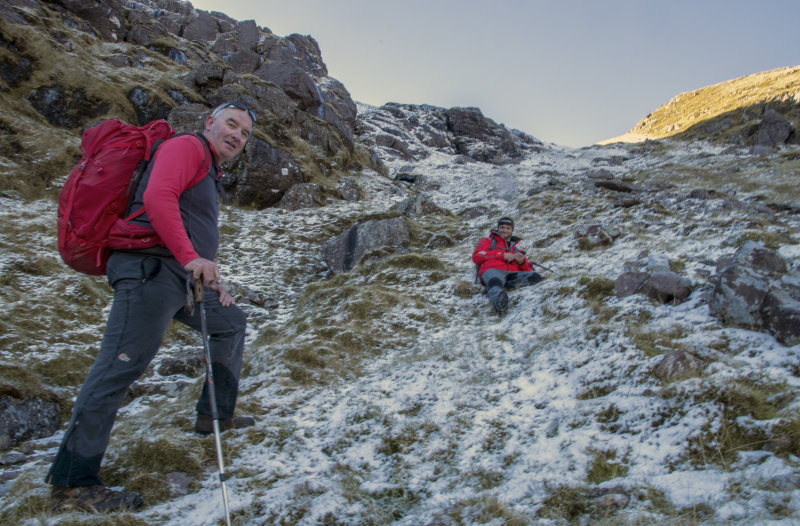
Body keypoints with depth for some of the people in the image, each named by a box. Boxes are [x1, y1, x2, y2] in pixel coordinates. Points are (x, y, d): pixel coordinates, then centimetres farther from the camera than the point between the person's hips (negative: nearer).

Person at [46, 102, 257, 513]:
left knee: (231, 323, 21)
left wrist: (211, 280, 20)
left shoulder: (210, 171, 27)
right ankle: (71, 485, -7)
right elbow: (158, 197, -21)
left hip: (183, 278, 11)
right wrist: (190, 258, -24)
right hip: (151, 270, -11)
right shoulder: (187, 146, -3)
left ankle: (215, 415, 26)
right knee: (119, 368, -12)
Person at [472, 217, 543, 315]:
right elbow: (476, 257, 9)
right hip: (492, 270, -4)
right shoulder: (488, 241, 30)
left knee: (536, 277, -26)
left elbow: (529, 270, 27)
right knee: (495, 282, -42)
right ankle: (499, 299, -73)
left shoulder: (516, 250, 38)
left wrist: (522, 262, 2)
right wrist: (502, 255, 3)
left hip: (512, 274, 4)